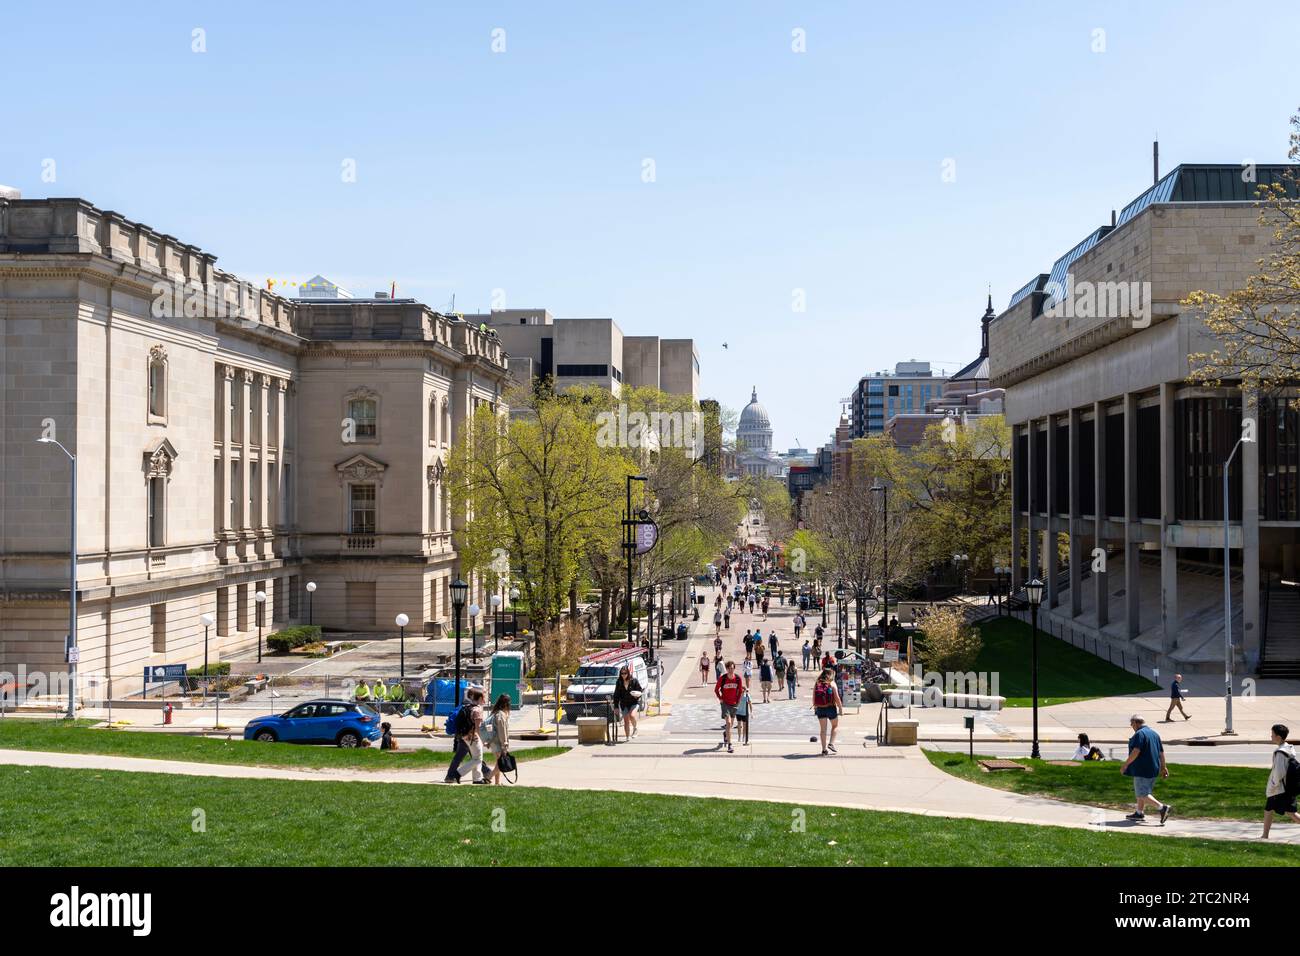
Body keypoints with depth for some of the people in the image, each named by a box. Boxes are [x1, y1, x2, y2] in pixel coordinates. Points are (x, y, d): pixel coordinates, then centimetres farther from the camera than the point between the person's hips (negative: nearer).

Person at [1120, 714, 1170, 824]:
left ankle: (1163, 808, -18)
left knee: (1143, 794, -8)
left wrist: (1125, 765, -18)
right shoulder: (1154, 733, 15)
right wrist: (1163, 767, 26)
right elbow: (1161, 752, 18)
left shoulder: (1139, 734, -14)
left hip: (1142, 770, -10)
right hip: (1153, 769, 10)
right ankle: (1139, 813, 25)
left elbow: (1136, 751, -23)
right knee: (1142, 792, 20)